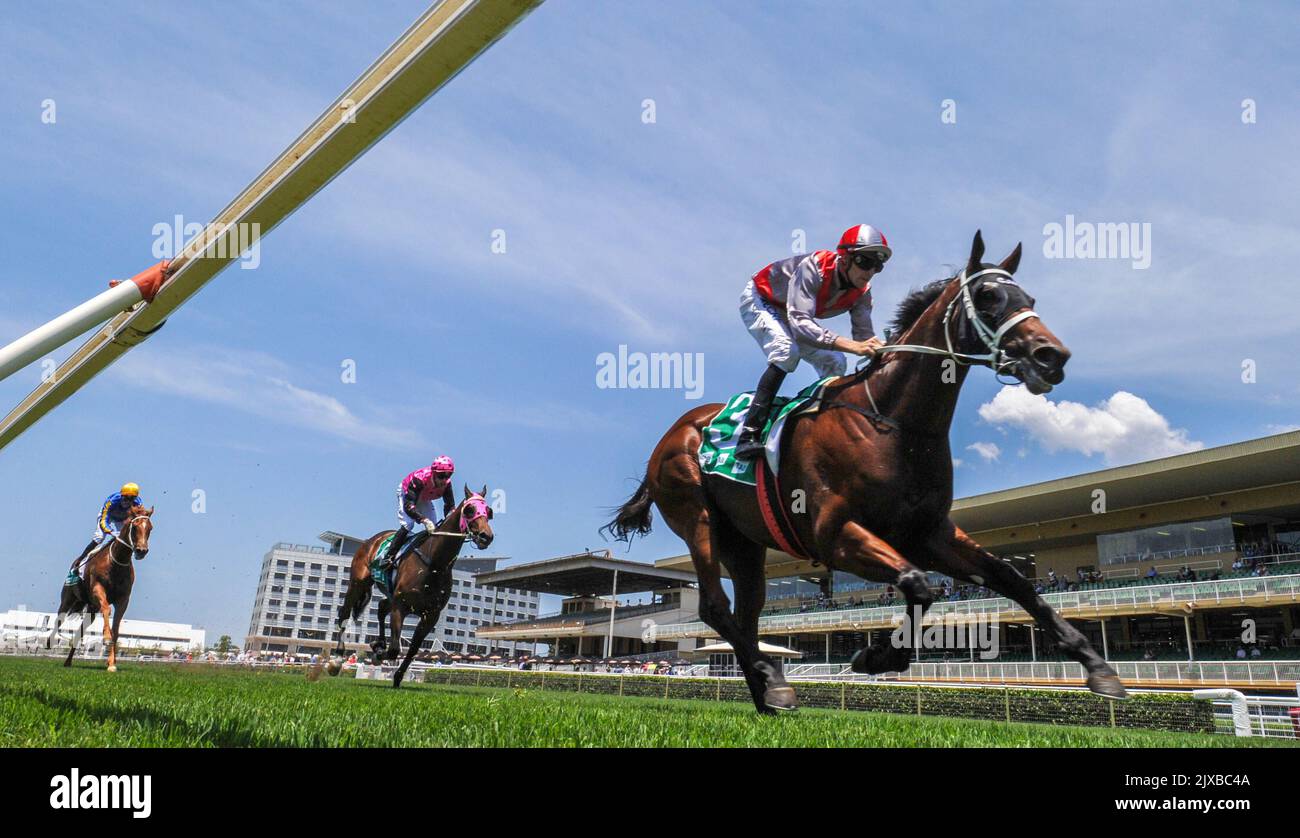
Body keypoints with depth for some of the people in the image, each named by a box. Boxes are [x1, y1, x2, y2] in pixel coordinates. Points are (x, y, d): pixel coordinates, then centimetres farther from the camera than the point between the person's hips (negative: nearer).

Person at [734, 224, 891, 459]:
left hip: (790, 315, 8)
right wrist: (851, 345, -58)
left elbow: (865, 336, -16)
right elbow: (800, 324, -49)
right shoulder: (812, 268, -38)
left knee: (834, 362, -2)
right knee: (787, 351, -32)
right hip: (759, 300, -7)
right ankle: (748, 436, -34)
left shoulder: (862, 292, -17)